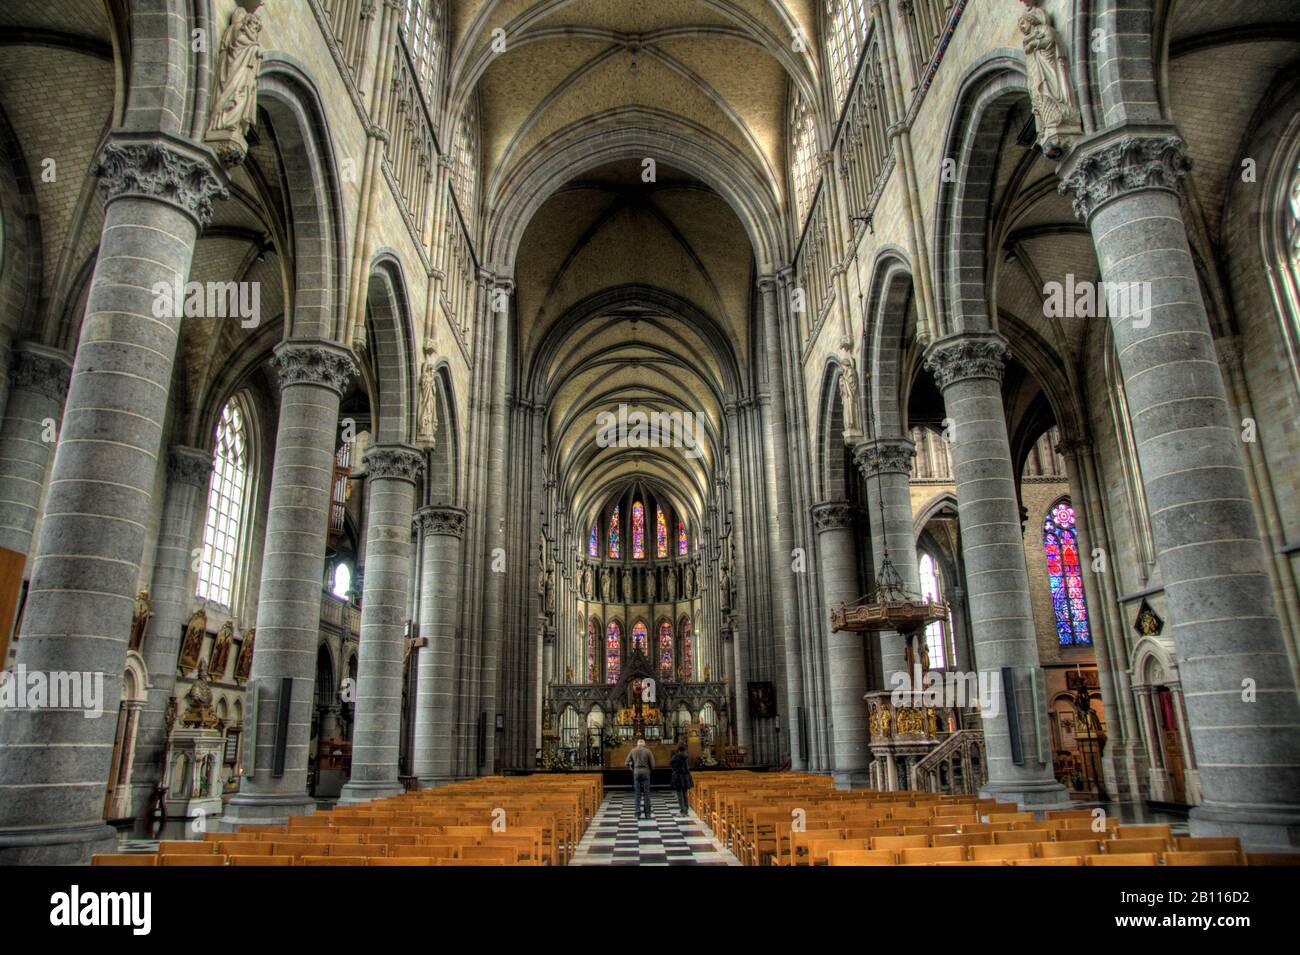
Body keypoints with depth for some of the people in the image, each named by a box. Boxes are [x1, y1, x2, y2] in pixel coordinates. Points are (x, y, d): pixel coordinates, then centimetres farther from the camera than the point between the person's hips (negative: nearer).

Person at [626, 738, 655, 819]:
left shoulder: (633, 751, 7)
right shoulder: (648, 751, 0)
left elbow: (627, 763, 7)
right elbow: (652, 764, -2)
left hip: (636, 773, 1)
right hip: (646, 772, -1)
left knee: (637, 794, 6)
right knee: (646, 793, 3)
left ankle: (638, 813, 1)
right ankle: (647, 813, 3)